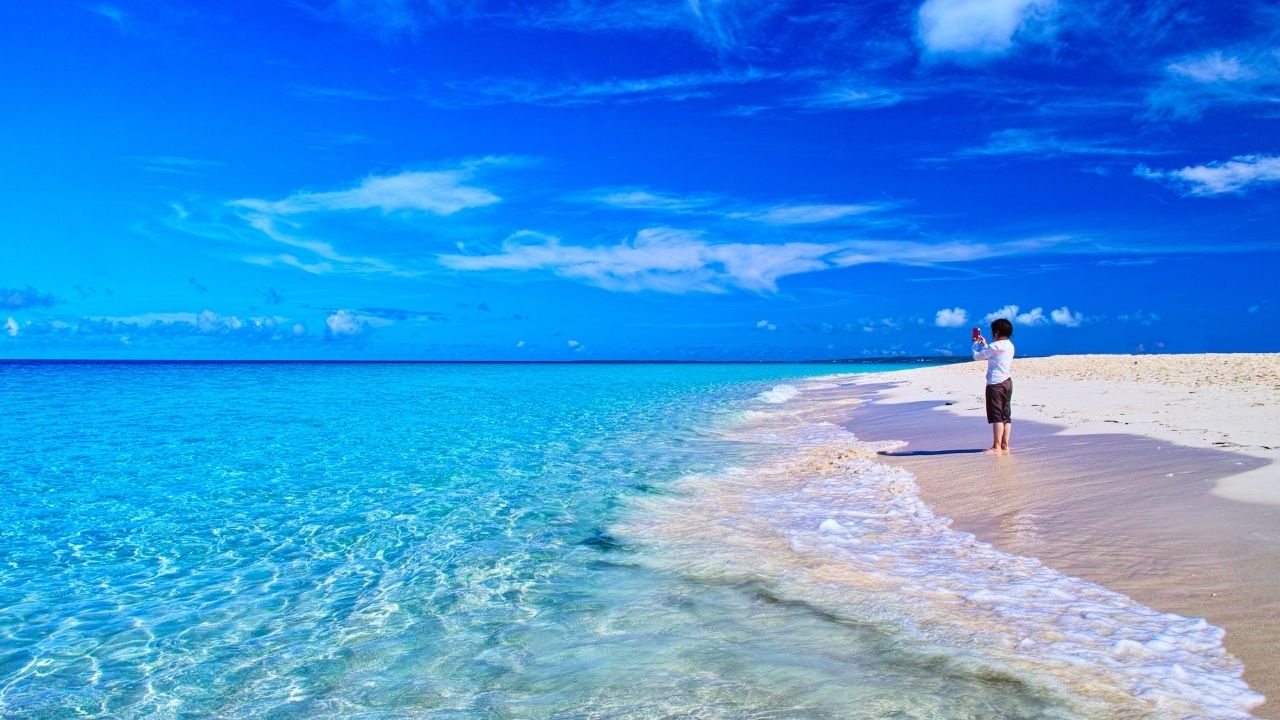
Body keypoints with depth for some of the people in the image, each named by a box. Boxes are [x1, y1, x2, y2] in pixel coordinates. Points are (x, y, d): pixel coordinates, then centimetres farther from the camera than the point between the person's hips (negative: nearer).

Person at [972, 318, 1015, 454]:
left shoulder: (995, 346, -14)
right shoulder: (1010, 346, 12)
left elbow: (977, 356, -6)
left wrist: (976, 343, 10)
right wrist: (984, 344, 28)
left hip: (995, 383, -9)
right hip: (1007, 382, 9)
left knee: (997, 416, -7)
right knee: (1006, 416, 8)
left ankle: (997, 447, -6)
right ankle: (1005, 446, 10)